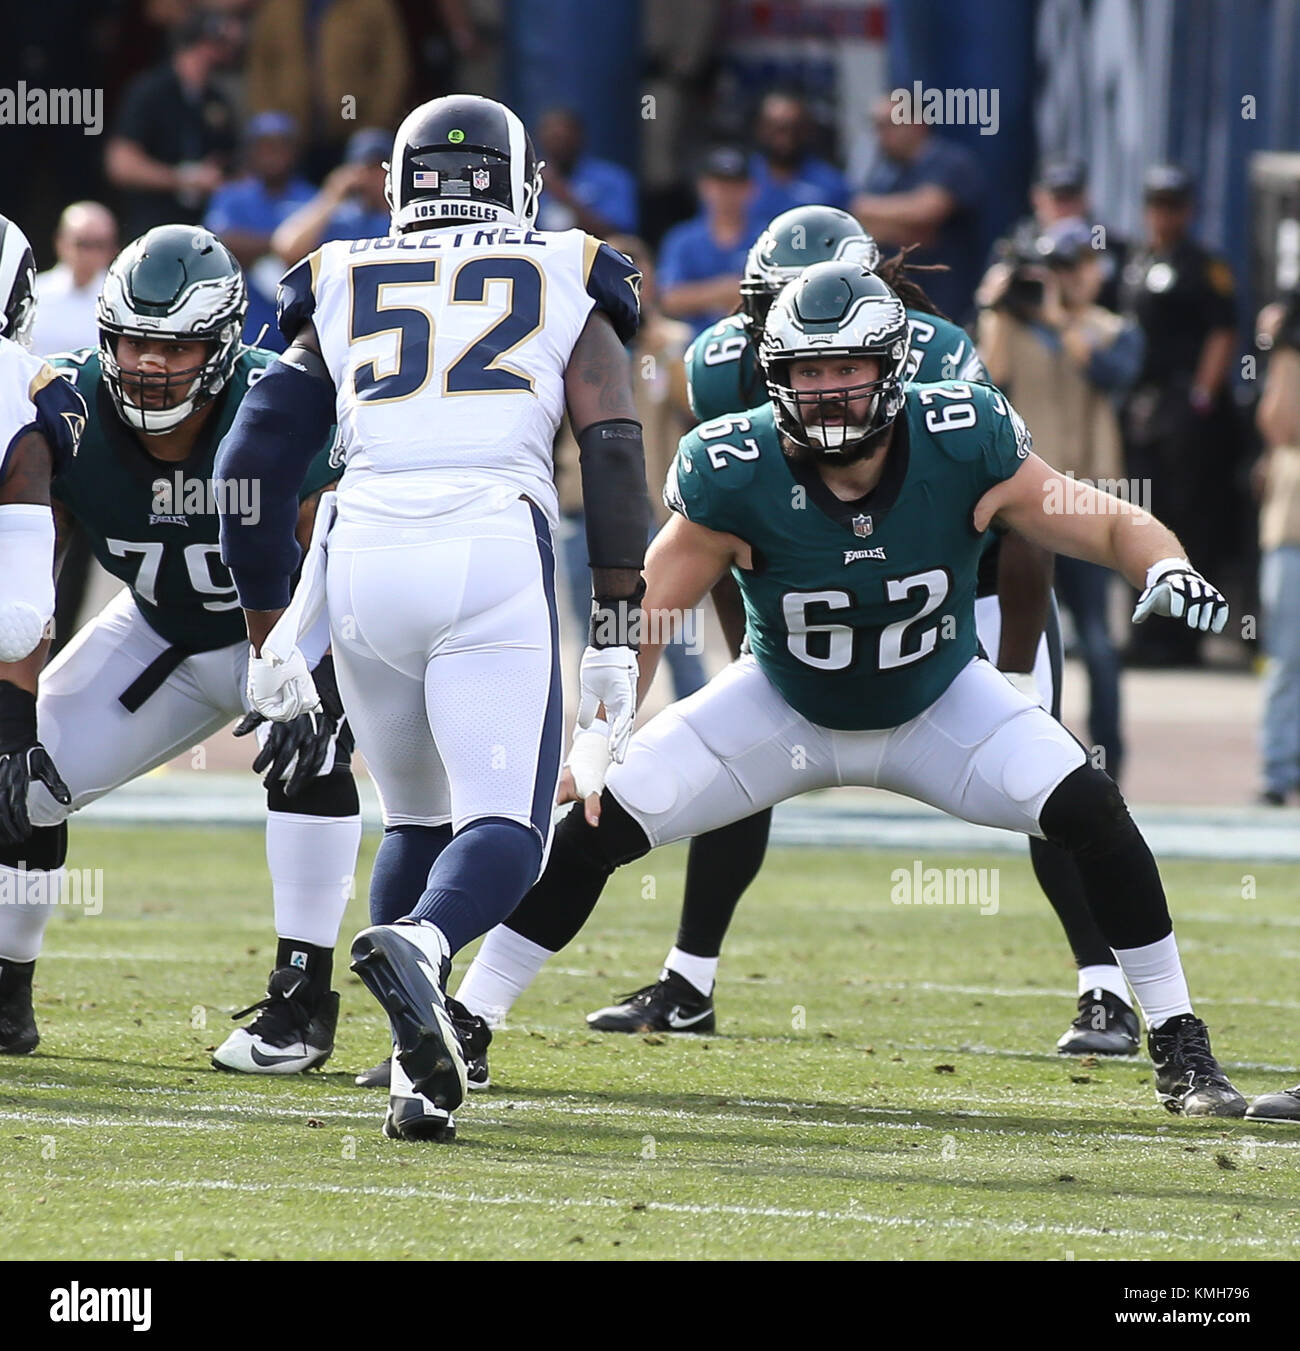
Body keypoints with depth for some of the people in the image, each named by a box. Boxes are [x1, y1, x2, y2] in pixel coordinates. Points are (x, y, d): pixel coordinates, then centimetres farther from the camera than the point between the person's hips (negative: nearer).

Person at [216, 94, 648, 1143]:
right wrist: (616, 636, 6)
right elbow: (613, 453, 6)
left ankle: (418, 1074, 7)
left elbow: (254, 464, 16)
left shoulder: (340, 290, 22)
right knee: (505, 830, -6)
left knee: (417, 821, 20)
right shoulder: (565, 282, 17)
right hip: (495, 552, -3)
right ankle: (419, 941, -39)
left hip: (362, 553, 3)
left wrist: (269, 635, 22)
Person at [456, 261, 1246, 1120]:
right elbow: (642, 618, -18)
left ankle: (1181, 1050, -6)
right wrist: (592, 742, -27)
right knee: (596, 823, -13)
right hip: (785, 709, 0)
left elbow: (1112, 527, -20)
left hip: (938, 706, 0)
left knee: (1091, 812, -21)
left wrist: (1166, 566, -42)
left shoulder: (967, 450, -27)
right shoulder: (735, 477, -28)